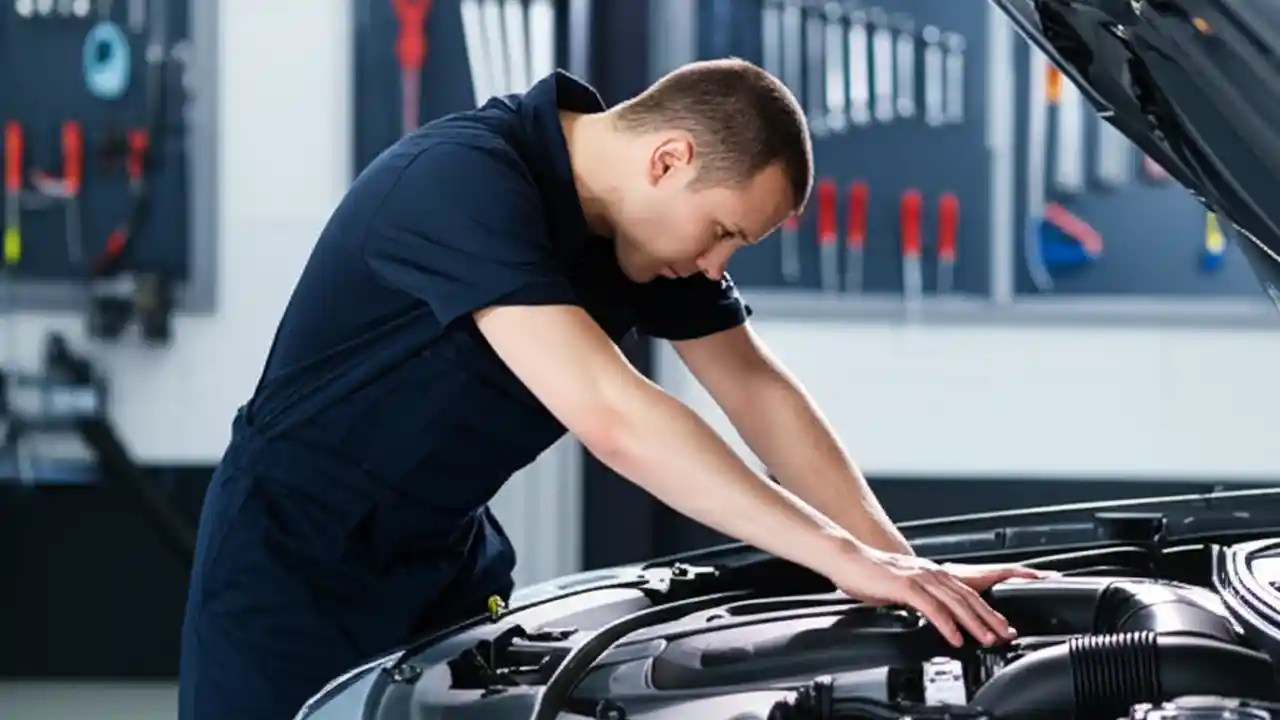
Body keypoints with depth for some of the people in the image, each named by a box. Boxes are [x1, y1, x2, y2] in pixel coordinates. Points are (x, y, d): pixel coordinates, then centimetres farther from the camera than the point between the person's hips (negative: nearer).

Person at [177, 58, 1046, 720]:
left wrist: (902, 567, -9)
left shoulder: (647, 225, -4)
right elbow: (611, 417, -39)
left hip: (445, 550, 7)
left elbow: (760, 392, 2)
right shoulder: (465, 183, -31)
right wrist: (843, 557, -39)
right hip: (296, 555, -7)